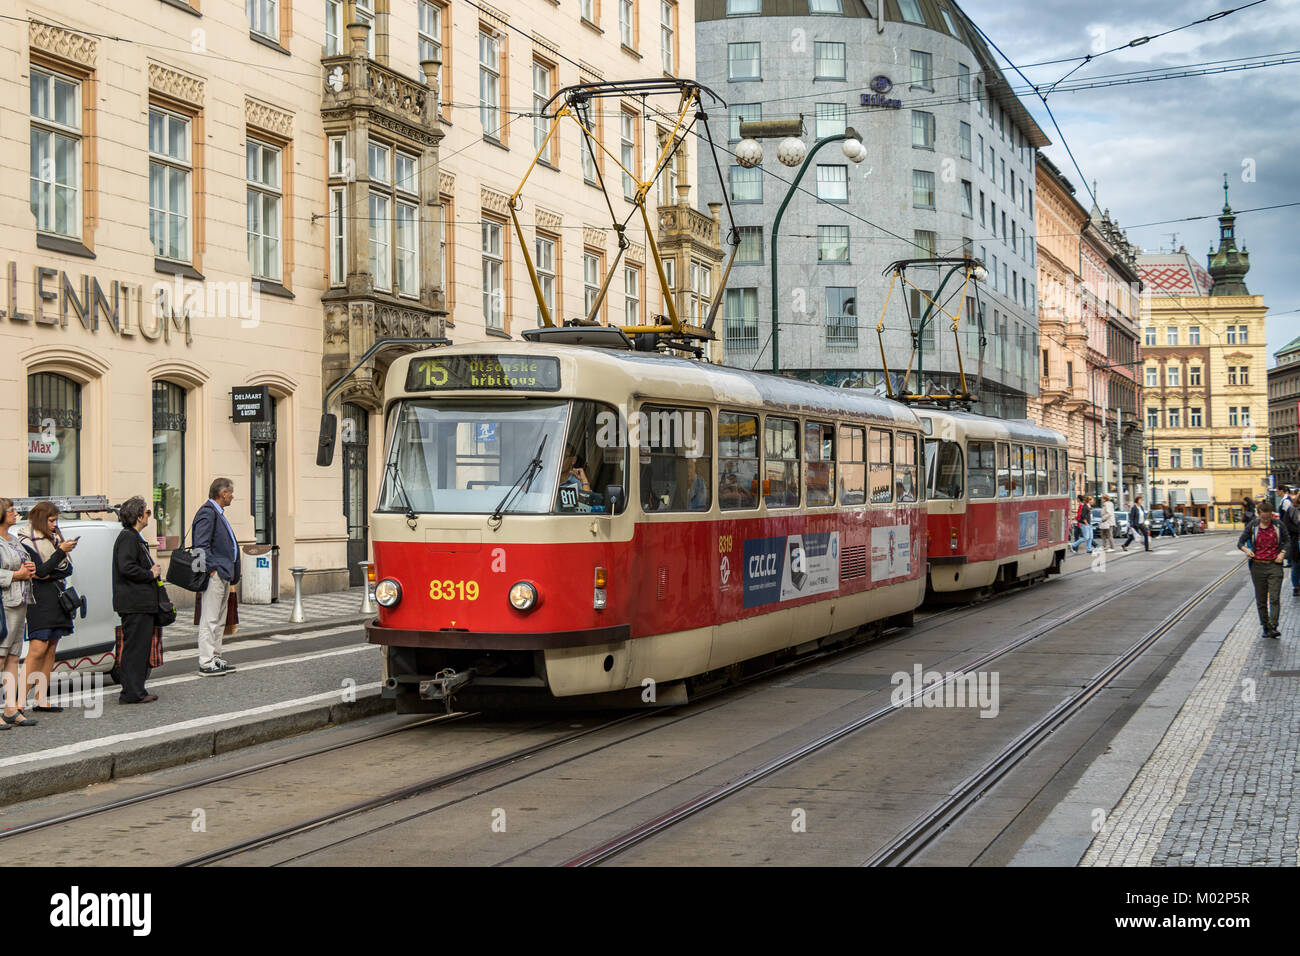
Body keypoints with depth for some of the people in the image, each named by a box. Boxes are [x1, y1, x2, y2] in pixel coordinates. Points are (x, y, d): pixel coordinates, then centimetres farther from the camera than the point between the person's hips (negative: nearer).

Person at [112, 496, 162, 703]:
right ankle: (132, 692, -4)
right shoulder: (128, 537, -13)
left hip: (141, 603, 11)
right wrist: (151, 574, -13)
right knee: (135, 646, -7)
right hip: (134, 603, -11)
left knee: (141, 646, 13)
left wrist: (153, 569, 13)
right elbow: (126, 568, -23)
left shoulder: (135, 537, 20)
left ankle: (136, 690, 18)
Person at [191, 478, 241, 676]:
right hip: (214, 575, -11)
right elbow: (201, 545, -20)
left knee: (219, 621, 14)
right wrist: (213, 568, -19)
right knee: (209, 620, -8)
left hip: (223, 575, 11)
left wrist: (232, 574, 20)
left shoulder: (217, 512, 19)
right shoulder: (207, 512, -13)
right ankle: (206, 663, -7)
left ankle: (215, 659, 19)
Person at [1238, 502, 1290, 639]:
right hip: (1258, 566, 1)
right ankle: (1266, 628, 14)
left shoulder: (1278, 525, 1)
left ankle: (1274, 627, -14)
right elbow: (1240, 542, 5)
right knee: (1261, 600, 5)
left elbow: (1287, 541, 13)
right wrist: (1246, 550, -16)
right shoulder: (1252, 526, 1)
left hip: (1274, 566, -1)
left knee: (1275, 598, -12)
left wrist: (1282, 553, -5)